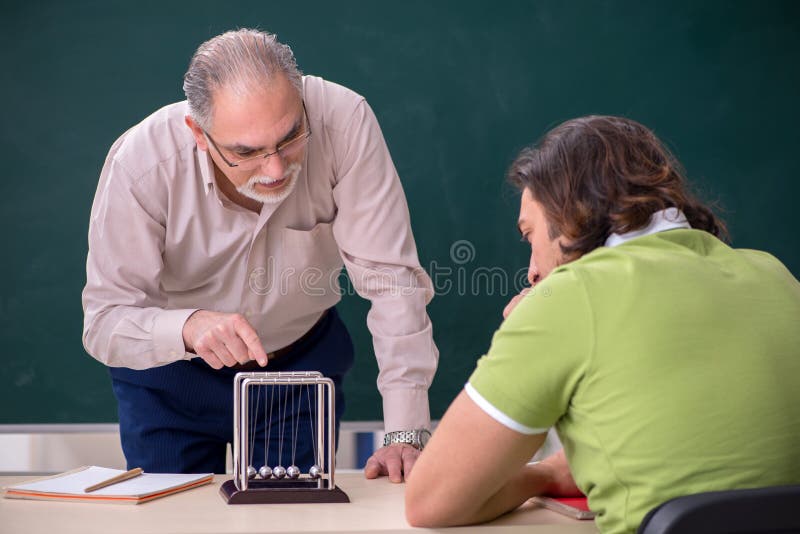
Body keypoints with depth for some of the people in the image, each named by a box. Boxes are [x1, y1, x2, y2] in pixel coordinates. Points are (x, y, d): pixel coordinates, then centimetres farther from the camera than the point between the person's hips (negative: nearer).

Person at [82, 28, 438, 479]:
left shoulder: (343, 122, -29)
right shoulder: (140, 161, -29)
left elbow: (391, 276, -28)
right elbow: (103, 321, -27)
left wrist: (406, 432, -32)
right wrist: (189, 327, -49)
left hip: (304, 357, 1)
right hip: (170, 377, 0)